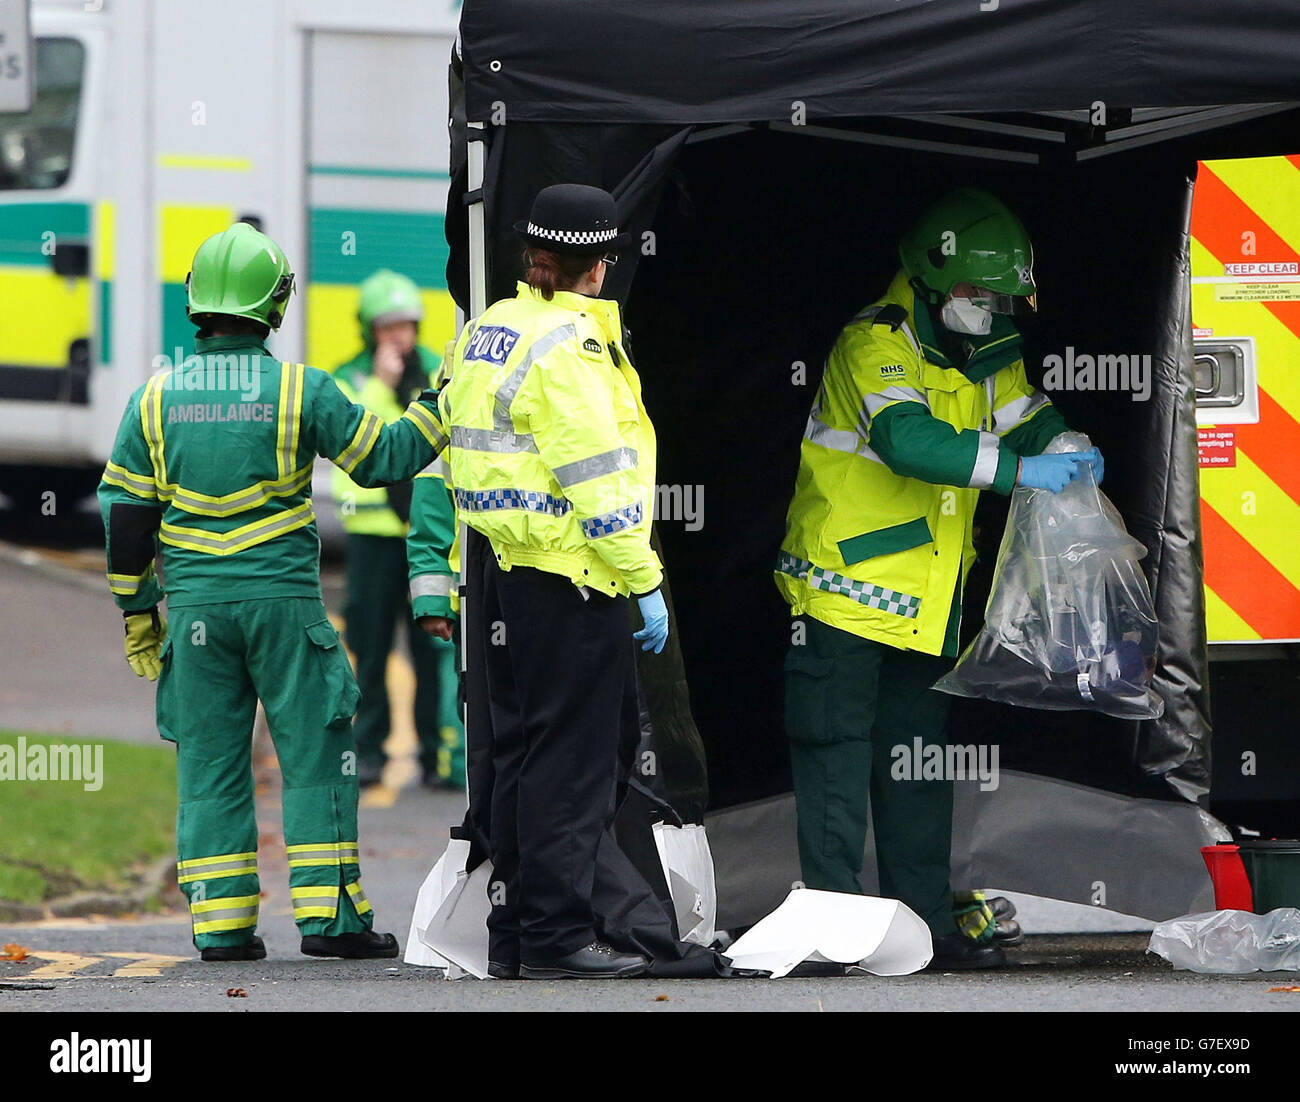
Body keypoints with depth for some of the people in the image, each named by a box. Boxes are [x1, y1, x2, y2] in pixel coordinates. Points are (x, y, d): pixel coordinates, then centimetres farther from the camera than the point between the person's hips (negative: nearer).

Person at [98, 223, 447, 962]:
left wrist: (136, 610, 14)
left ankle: (222, 925, 4)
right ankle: (329, 914, -2)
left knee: (211, 764, 7)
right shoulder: (301, 390, -6)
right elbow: (383, 458, 3)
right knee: (317, 755, 3)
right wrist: (444, 405, 17)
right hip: (284, 597, -3)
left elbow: (126, 514, 5)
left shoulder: (156, 399, 3)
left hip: (195, 607, 3)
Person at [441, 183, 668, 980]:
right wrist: (645, 583, -15)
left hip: (506, 572, 9)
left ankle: (512, 934, 18)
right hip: (572, 582, -9)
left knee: (522, 755, 14)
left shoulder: (489, 331, 12)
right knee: (572, 762, -3)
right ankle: (556, 937, -2)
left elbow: (453, 430, 18)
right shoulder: (568, 345, -17)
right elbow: (600, 480, -20)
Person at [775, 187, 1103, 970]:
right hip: (845, 586, -8)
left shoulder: (988, 354, 8)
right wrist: (1019, 471, -36)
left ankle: (928, 924, 16)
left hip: (927, 603, 8)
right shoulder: (876, 346, -18)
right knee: (838, 760, -5)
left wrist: (1068, 451, -13)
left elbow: (1029, 418, 12)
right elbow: (909, 440, -32)